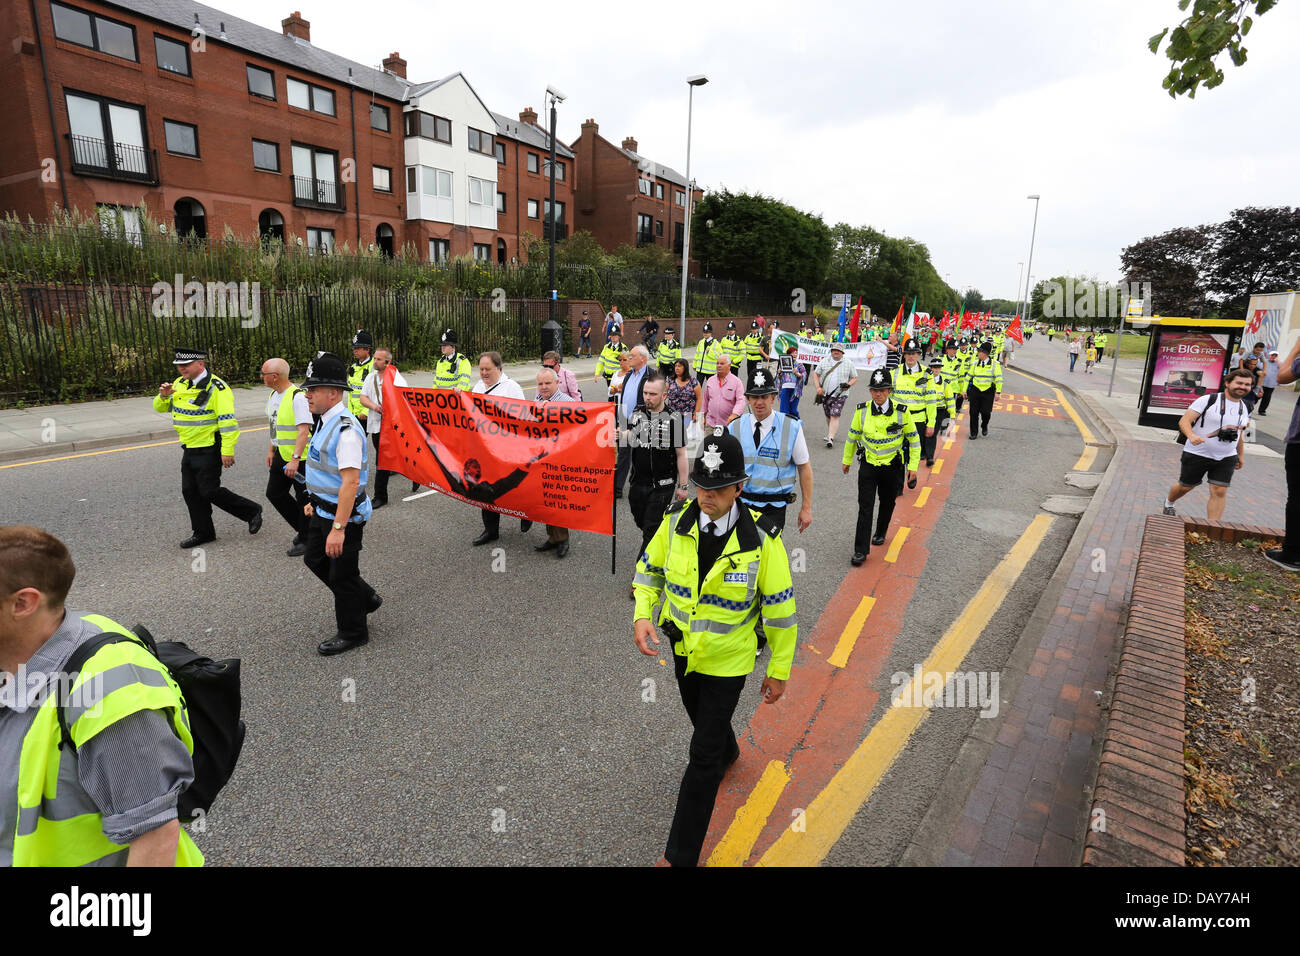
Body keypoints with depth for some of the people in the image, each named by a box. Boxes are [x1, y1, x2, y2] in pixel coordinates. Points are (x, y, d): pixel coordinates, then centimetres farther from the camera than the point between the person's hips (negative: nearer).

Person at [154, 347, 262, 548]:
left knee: (209, 491, -7)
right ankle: (203, 532, 25)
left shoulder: (216, 388, -17)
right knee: (190, 492, 12)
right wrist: (163, 396, -5)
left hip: (209, 450, -9)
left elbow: (228, 421, -21)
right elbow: (161, 408, 19)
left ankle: (252, 511, 11)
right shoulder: (180, 385, 9)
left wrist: (227, 451, -24)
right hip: (190, 449, 9)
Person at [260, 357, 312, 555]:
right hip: (281, 455, 10)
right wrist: (271, 450, 21)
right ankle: (302, 529, 29)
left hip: (300, 457, -10)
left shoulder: (298, 397, -22)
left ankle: (306, 539, 17)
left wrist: (295, 459, -31)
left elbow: (303, 431, -27)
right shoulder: (273, 395, 8)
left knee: (303, 500, 2)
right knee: (274, 493, 16)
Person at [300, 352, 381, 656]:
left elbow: (350, 481, -30)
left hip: (345, 514, -10)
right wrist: (315, 502, 24)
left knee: (342, 574, 5)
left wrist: (338, 528, -31)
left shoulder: (345, 429, -26)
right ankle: (365, 598, 40)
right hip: (323, 511, 10)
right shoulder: (326, 421, 6)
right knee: (315, 560, 24)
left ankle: (352, 633, 26)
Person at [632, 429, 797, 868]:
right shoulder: (677, 520, -16)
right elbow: (650, 568, 1)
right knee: (701, 717, 31)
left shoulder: (762, 539, -26)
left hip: (728, 659, -4)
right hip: (683, 647, 5)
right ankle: (728, 753, 66)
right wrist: (642, 616, -15)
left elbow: (781, 609, -15)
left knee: (703, 756, 1)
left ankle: (681, 854, 18)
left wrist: (779, 671, -7)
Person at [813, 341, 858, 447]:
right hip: (825, 394, 3)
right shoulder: (824, 361, 6)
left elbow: (855, 378, 9)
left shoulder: (848, 364, 4)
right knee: (828, 416, 14)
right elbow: (816, 374, 7)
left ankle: (830, 438, -17)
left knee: (835, 416, -13)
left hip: (840, 395, -3)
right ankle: (830, 433, 36)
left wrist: (848, 384, -11)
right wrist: (818, 387, -6)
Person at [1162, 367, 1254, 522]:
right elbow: (1184, 421, -18)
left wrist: (1241, 455, 24)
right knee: (1185, 486, 8)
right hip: (1197, 454, -4)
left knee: (1219, 491, -6)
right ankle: (1169, 503, 39)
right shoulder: (1208, 400, -11)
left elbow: (1240, 433, 23)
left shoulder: (1245, 409, 10)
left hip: (1226, 458, 4)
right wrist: (1191, 436, -37)